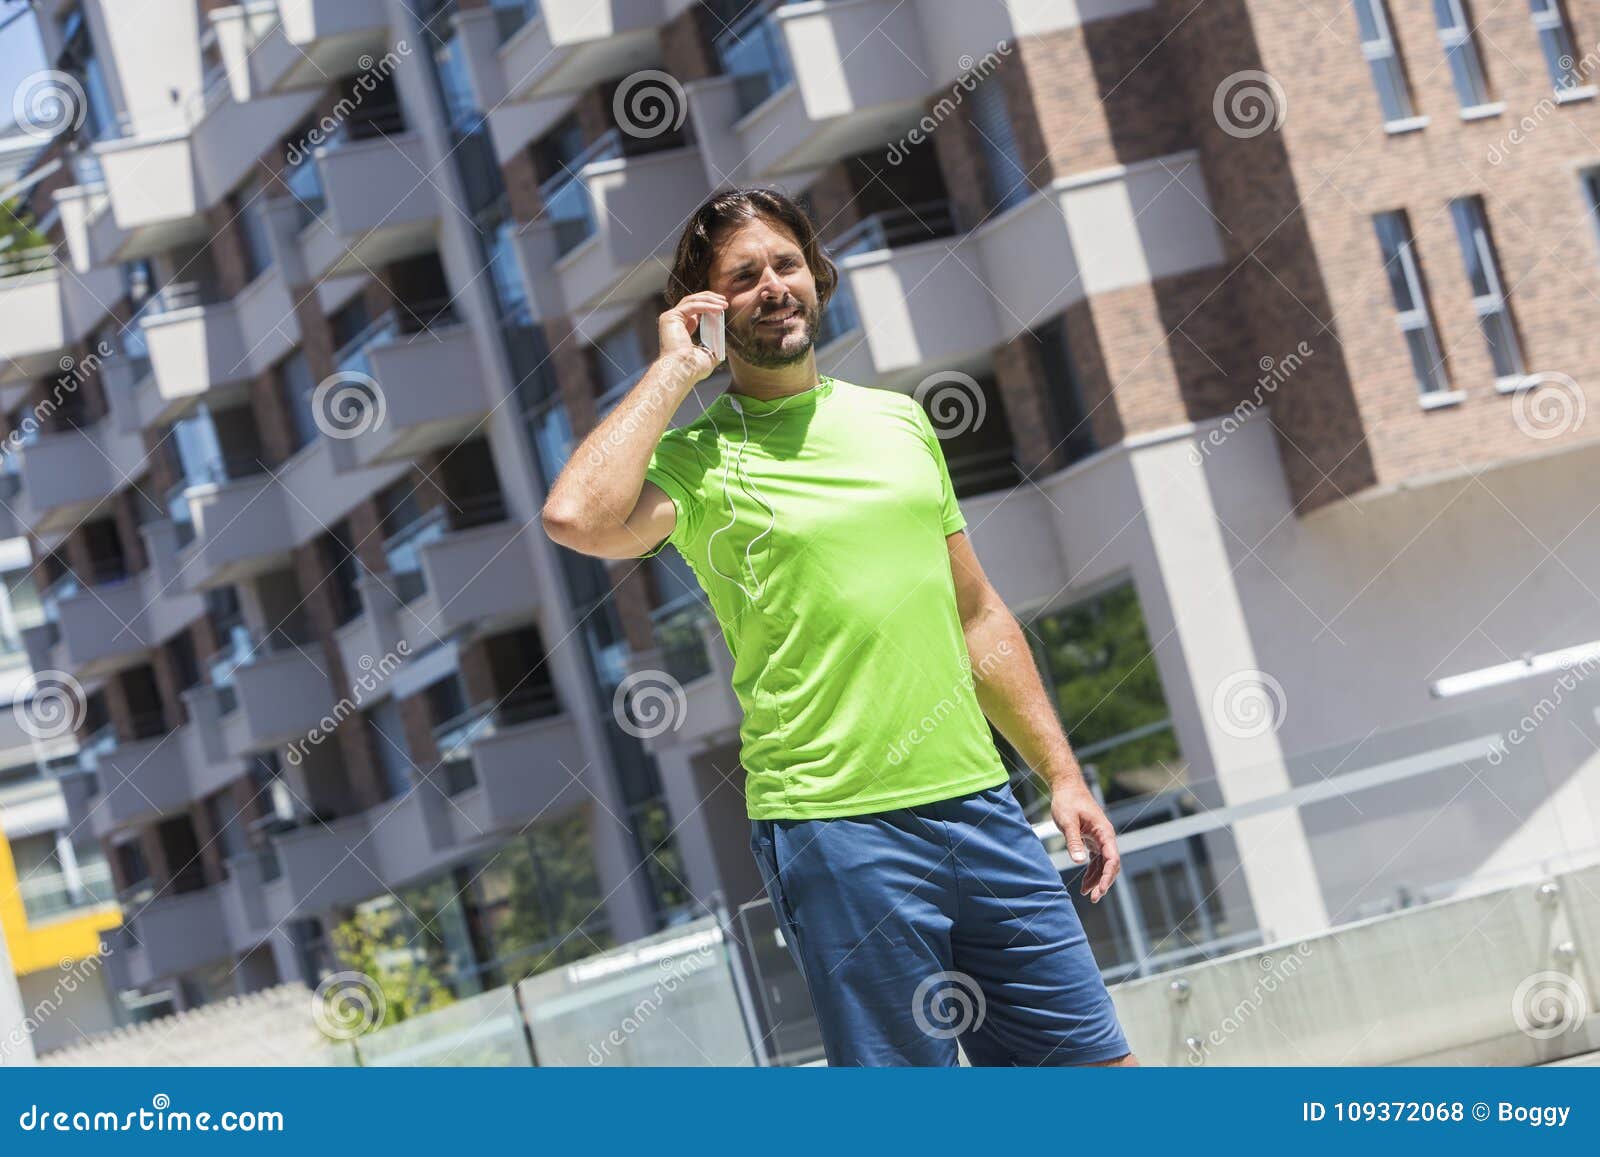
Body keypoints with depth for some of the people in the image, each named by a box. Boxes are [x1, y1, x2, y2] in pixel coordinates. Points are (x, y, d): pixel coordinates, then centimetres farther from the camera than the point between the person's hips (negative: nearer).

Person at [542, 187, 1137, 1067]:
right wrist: (672, 371, -11)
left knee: (1093, 1061, 6)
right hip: (836, 826, -5)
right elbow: (577, 518, -24)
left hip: (978, 802, 5)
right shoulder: (696, 461, -1)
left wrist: (1062, 774, 16)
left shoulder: (899, 420, 16)